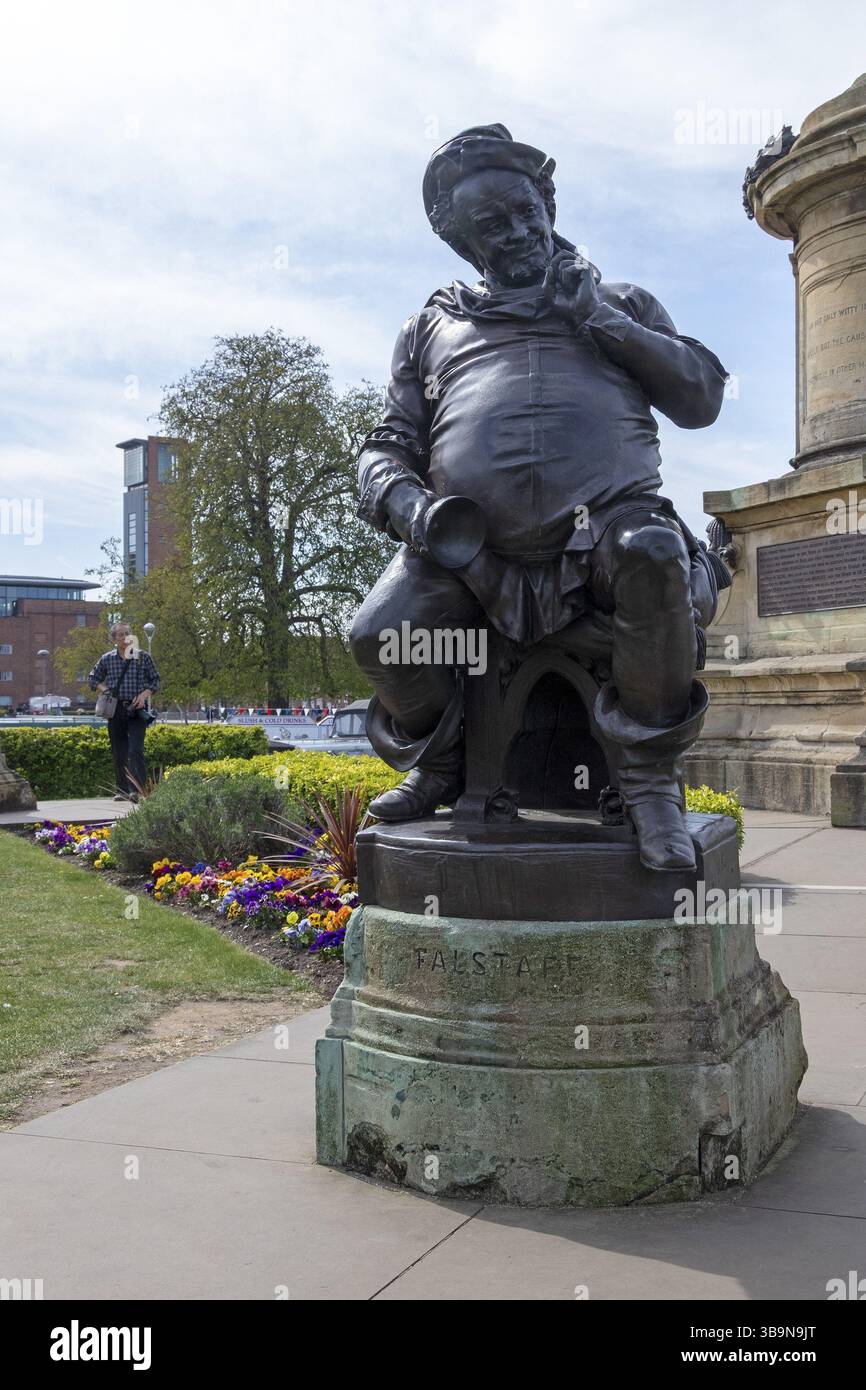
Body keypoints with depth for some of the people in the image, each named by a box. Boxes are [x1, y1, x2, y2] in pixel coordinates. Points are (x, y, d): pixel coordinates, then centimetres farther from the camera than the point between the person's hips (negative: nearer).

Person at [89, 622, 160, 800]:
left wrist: (144, 694, -8)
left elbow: (155, 681, 9)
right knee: (118, 752, 5)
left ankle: (137, 790, -18)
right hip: (115, 709, 3)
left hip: (136, 709, -2)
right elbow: (94, 678, 19)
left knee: (136, 750, -15)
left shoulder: (143, 657, 4)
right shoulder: (107, 659, 8)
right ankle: (122, 790, 14)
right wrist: (104, 689, 0)